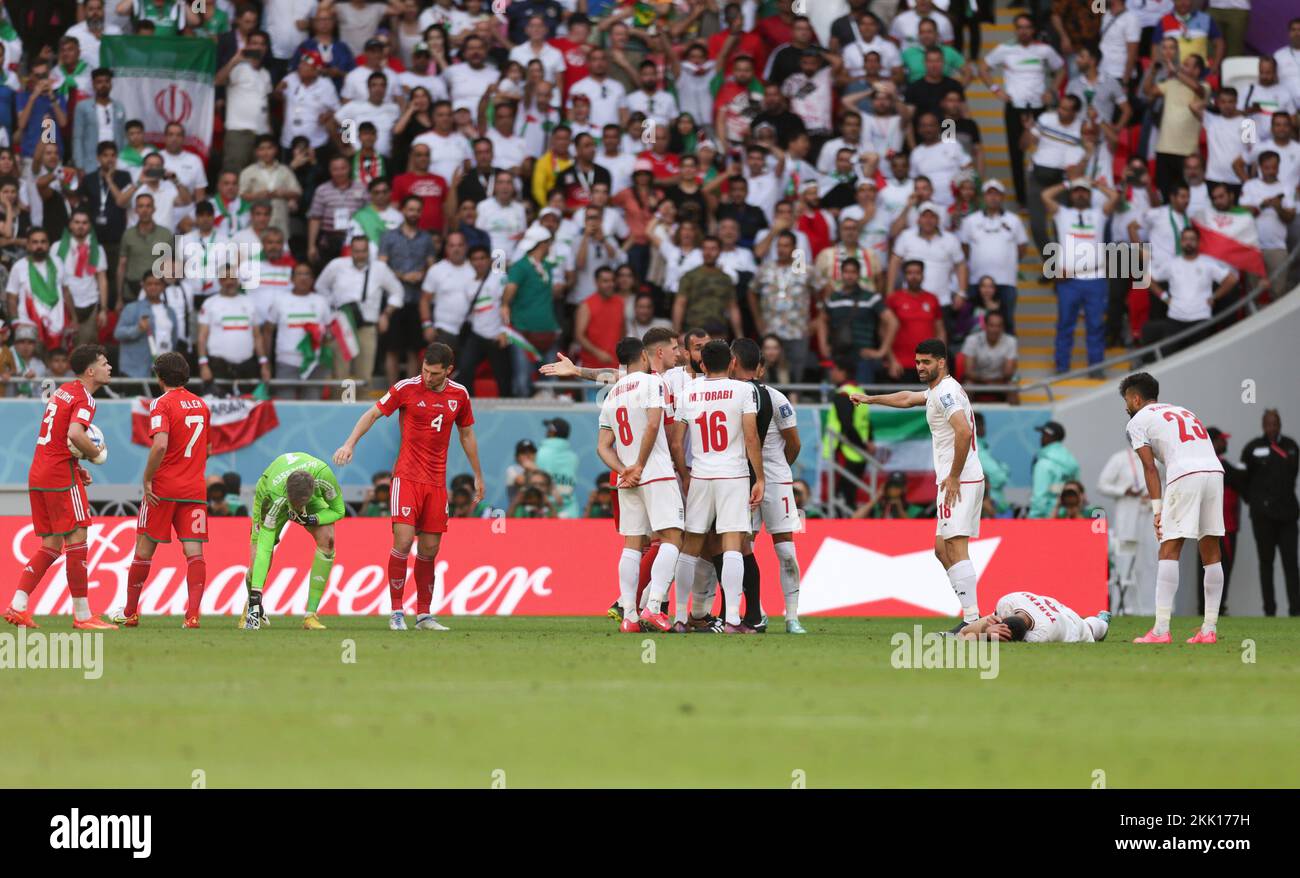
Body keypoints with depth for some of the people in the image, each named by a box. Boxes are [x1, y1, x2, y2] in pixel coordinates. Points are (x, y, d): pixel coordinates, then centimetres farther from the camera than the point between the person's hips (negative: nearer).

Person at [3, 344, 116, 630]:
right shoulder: (84, 398, -10)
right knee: (77, 541, -4)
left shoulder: (61, 392, 18)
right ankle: (82, 615, -3)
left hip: (38, 476, 9)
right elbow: (74, 434, -27)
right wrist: (97, 454, -10)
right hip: (61, 476, -9)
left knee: (51, 547, 11)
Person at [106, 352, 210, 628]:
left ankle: (129, 613, 20)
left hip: (163, 490, -4)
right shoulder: (201, 405, 12)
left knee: (144, 549, 9)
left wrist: (147, 479, -14)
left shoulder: (162, 404, -8)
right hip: (195, 489, 4)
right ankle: (193, 613, -17)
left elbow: (160, 445, -22)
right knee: (194, 551, -3)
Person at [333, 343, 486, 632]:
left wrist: (478, 475, 21)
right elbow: (373, 414, 0)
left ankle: (424, 615, 14)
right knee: (403, 541, -14)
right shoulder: (407, 388, -6)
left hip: (437, 482, 4)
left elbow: (467, 435, 18)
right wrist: (350, 443, -13)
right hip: (407, 476, -4)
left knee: (429, 550, 5)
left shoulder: (459, 394, 5)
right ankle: (397, 612, -7)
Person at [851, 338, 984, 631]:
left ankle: (972, 619, -25)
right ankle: (971, 614, 9)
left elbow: (964, 431, -25)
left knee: (955, 546, -17)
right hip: (964, 480, 11)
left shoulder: (946, 392, -11)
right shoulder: (938, 390, 21)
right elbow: (908, 399, 41)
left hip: (959, 482, -11)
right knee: (942, 549, 13)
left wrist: (954, 477, -21)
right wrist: (870, 399, 53)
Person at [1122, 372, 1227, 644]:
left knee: (1169, 551, -6)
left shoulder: (1139, 420, 13)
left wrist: (1157, 509, 1)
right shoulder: (1184, 412, 32)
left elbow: (1150, 467, 3)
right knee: (1211, 553, 10)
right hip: (1215, 471, 6)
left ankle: (1161, 630, -14)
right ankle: (1209, 629, 10)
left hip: (1185, 476, -6)